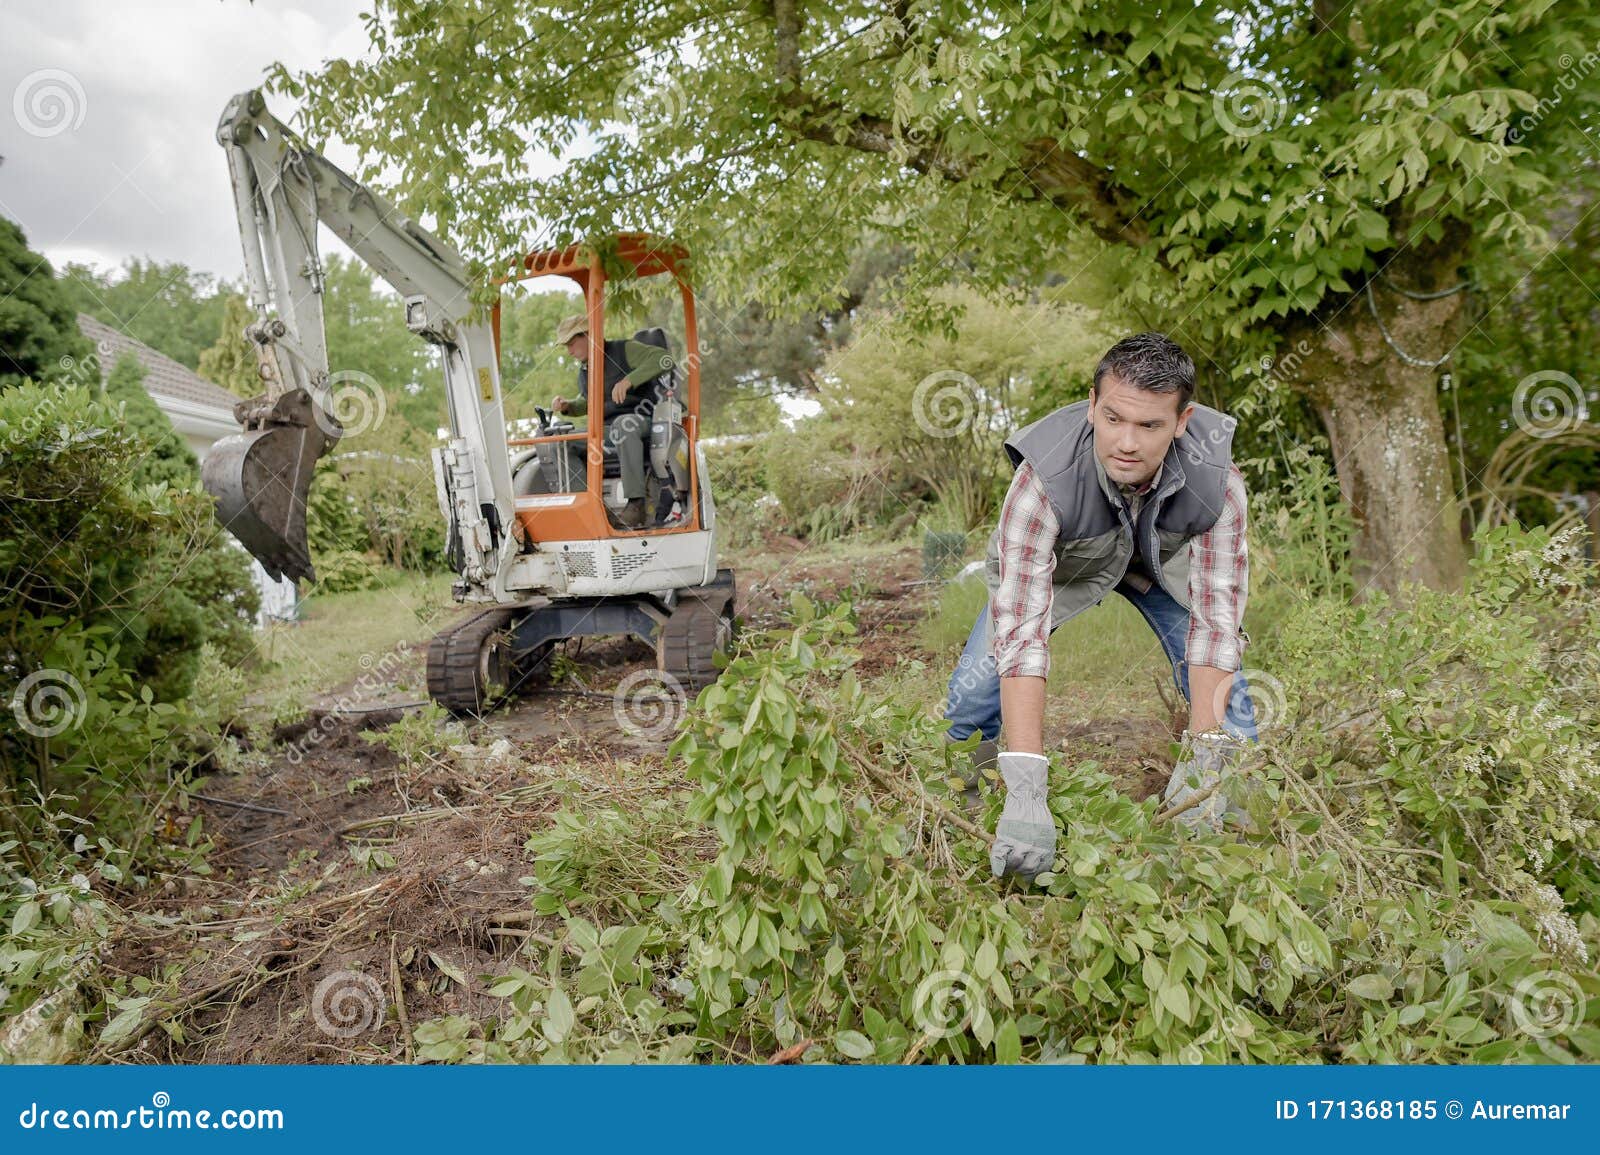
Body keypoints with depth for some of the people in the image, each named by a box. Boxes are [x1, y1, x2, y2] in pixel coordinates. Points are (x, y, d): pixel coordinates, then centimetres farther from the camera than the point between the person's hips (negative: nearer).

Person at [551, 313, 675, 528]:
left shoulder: (623, 350, -4)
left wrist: (629, 380, -27)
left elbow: (664, 359, -18)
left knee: (623, 425, -42)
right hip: (606, 430, 7)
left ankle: (636, 501, -45)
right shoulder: (584, 371, 19)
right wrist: (567, 405, 11)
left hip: (641, 422, -7)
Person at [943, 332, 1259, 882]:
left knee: (1227, 699, -11)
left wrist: (1201, 762, -40)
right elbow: (1021, 628, -47)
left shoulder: (1218, 483, -34)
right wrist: (1027, 792, -53)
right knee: (973, 693, -14)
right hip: (1060, 563, -1)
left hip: (1164, 561, 2)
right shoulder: (1042, 481, -42)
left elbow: (1217, 615, -30)